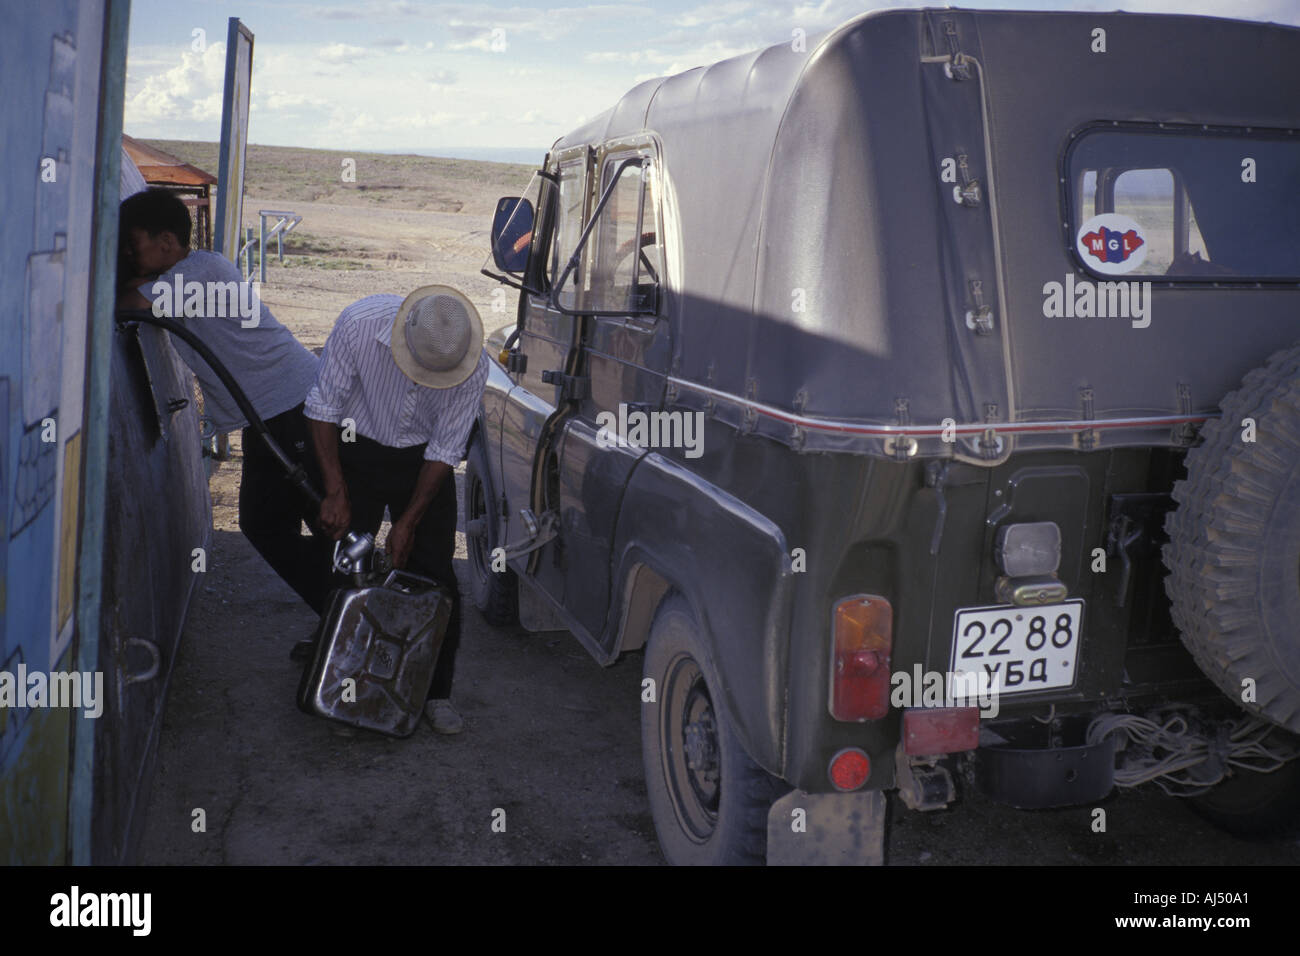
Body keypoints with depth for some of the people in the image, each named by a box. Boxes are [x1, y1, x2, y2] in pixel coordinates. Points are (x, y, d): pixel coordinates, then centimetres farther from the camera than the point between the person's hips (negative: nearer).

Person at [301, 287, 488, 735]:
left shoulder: (473, 366, -27)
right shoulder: (359, 323, -29)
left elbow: (445, 450, -15)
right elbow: (323, 407, -15)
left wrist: (408, 522, -13)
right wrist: (336, 493, -17)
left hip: (423, 459, 0)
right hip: (357, 450, 0)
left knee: (434, 575, -6)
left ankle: (436, 693, 5)